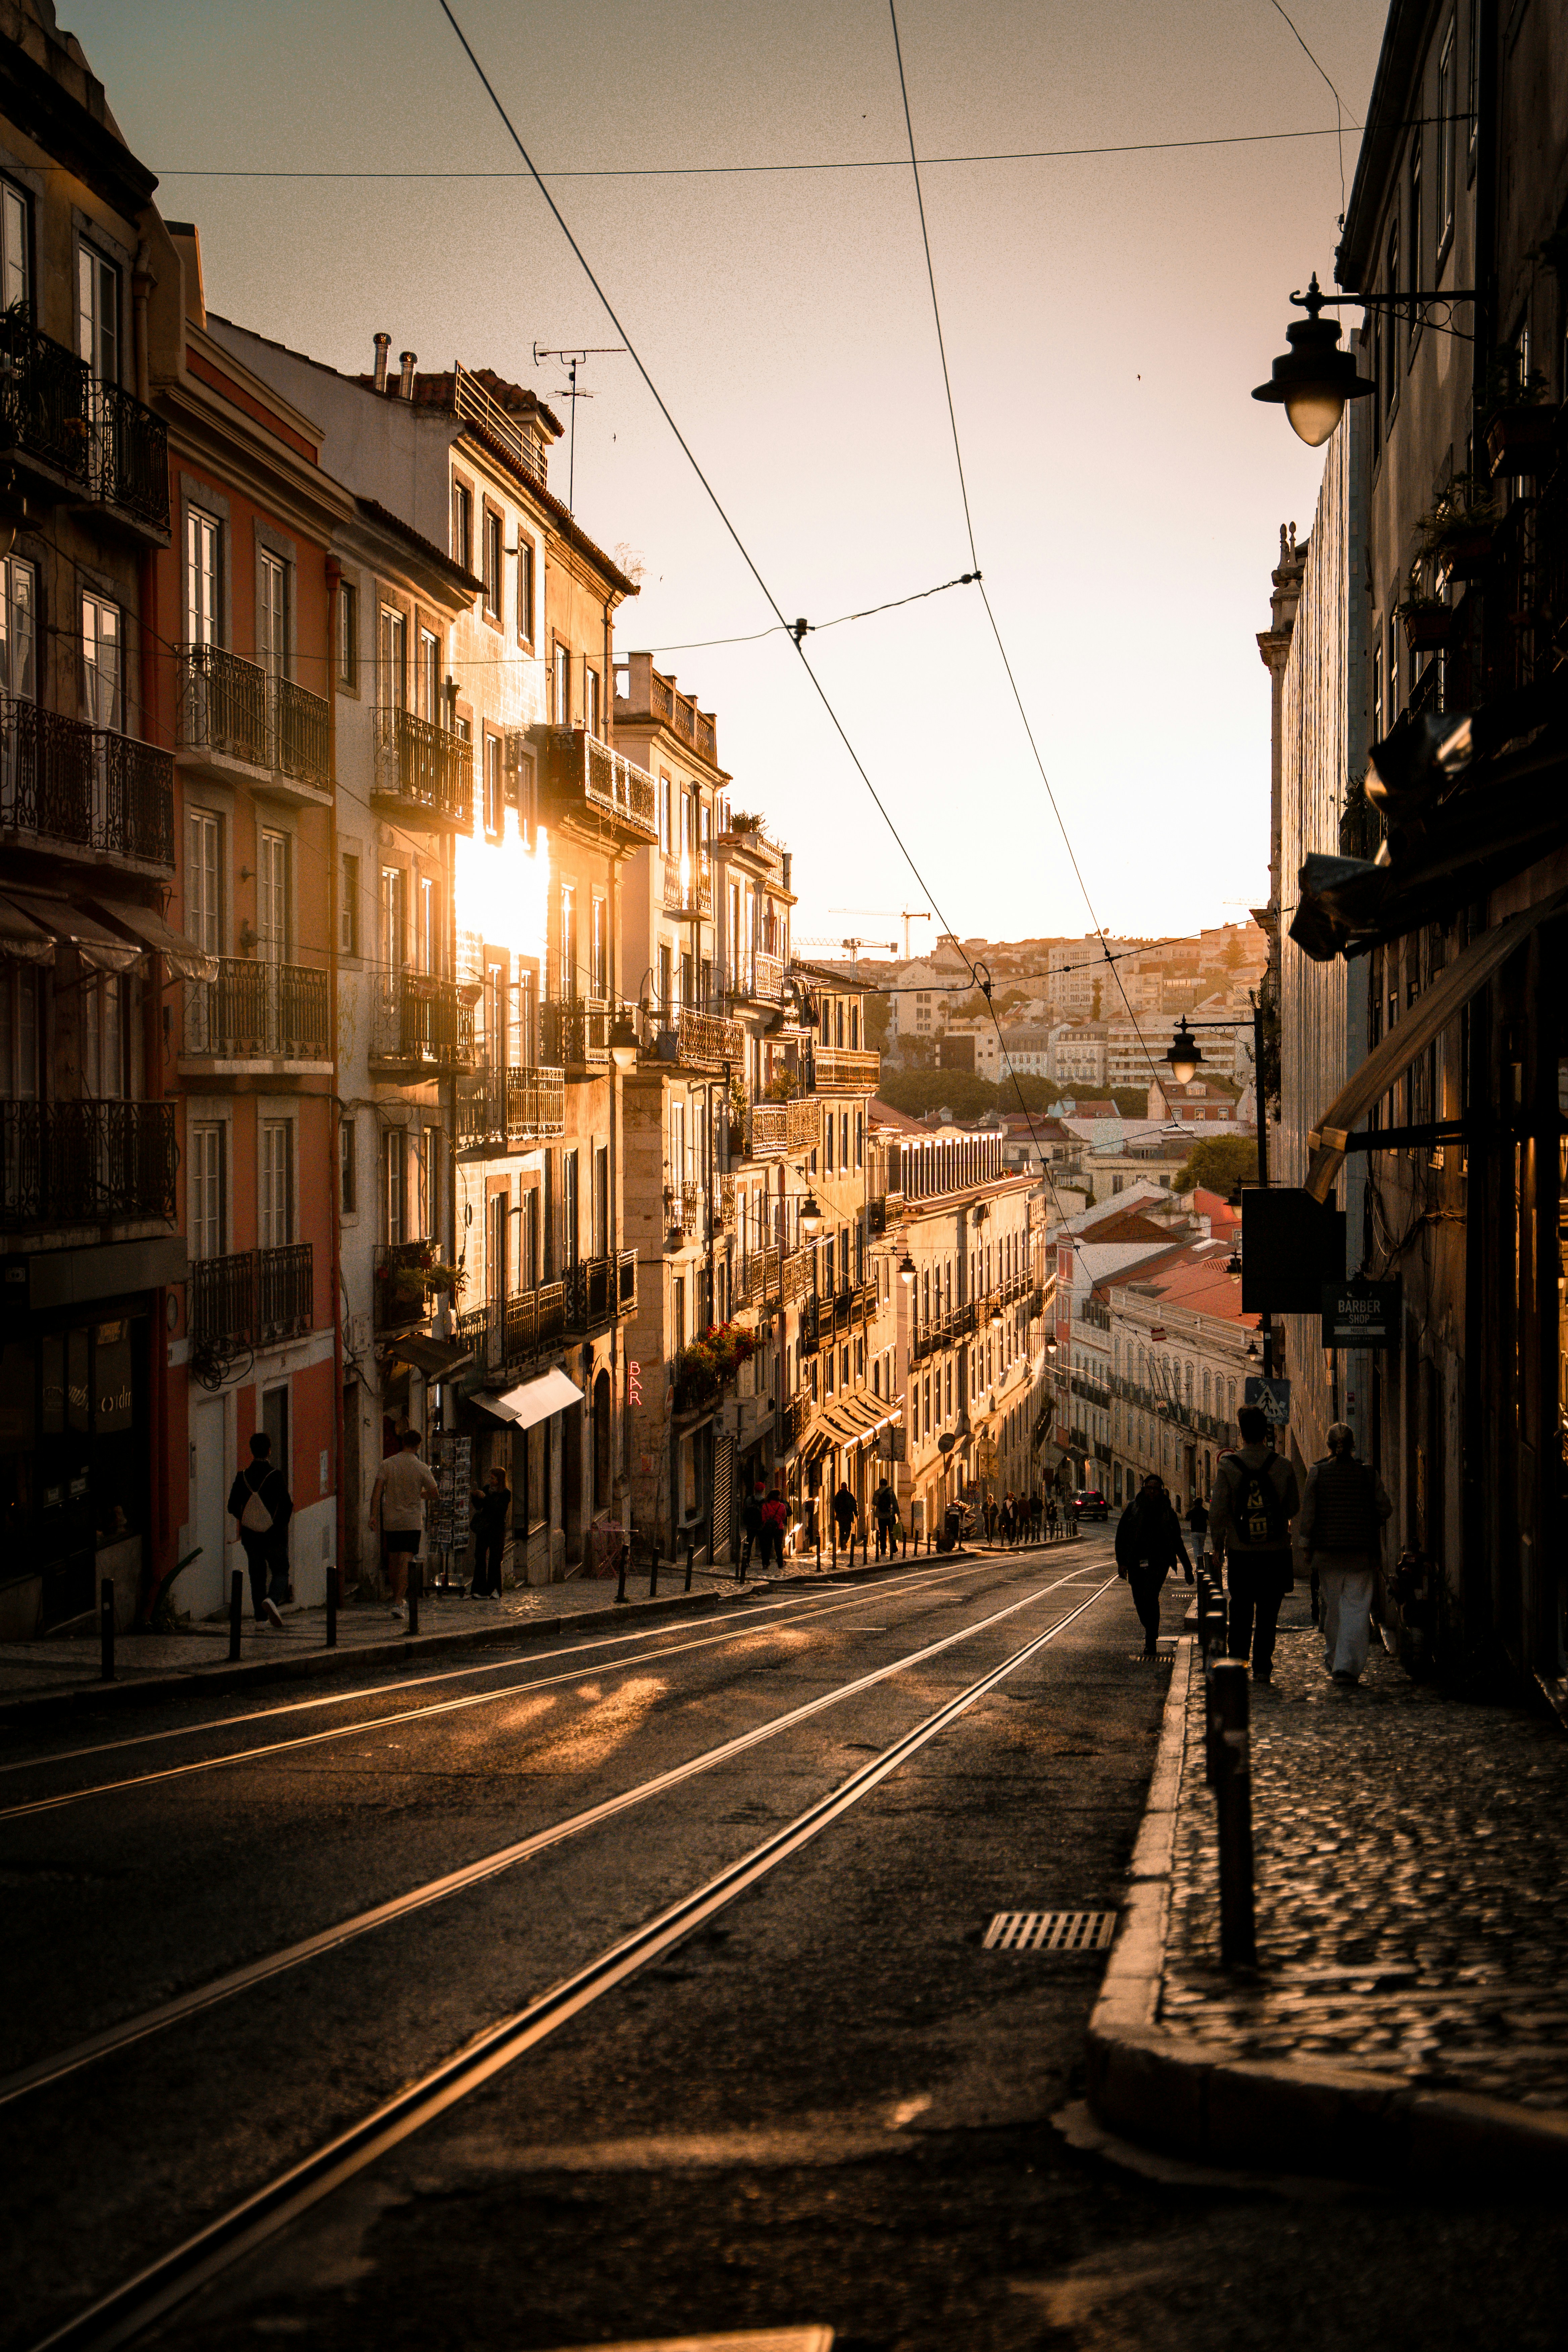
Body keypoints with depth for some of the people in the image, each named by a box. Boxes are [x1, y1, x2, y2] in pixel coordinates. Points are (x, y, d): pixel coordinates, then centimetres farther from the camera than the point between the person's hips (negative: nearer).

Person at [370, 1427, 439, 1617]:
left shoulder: (387, 1464, -1)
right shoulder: (421, 1468, -5)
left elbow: (377, 1490, -9)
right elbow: (434, 1494, 1)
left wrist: (374, 1515, -10)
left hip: (390, 1521, 3)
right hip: (412, 1522, -3)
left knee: (393, 1561, 15)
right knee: (405, 1562, -6)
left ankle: (398, 1600, 29)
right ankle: (398, 1603, -18)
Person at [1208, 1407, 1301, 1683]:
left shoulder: (1228, 1466, -8)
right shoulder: (1283, 1466, -4)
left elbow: (1217, 1511, -7)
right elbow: (1294, 1508, 4)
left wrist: (1217, 1546, 5)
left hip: (1240, 1551, 0)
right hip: (1276, 1551, 1)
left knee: (1240, 1612, 10)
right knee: (1267, 1613, 7)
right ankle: (1262, 1668, 5)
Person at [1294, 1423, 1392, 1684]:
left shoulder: (1317, 1473, -3)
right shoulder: (1368, 1474, -3)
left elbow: (1308, 1512, -4)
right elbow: (1384, 1509, -1)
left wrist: (1305, 1545, 3)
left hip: (1327, 1548, 1)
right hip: (1361, 1552, -1)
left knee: (1333, 1605, 14)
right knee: (1356, 1606, 0)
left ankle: (1333, 1660, 24)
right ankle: (1348, 1665, -10)